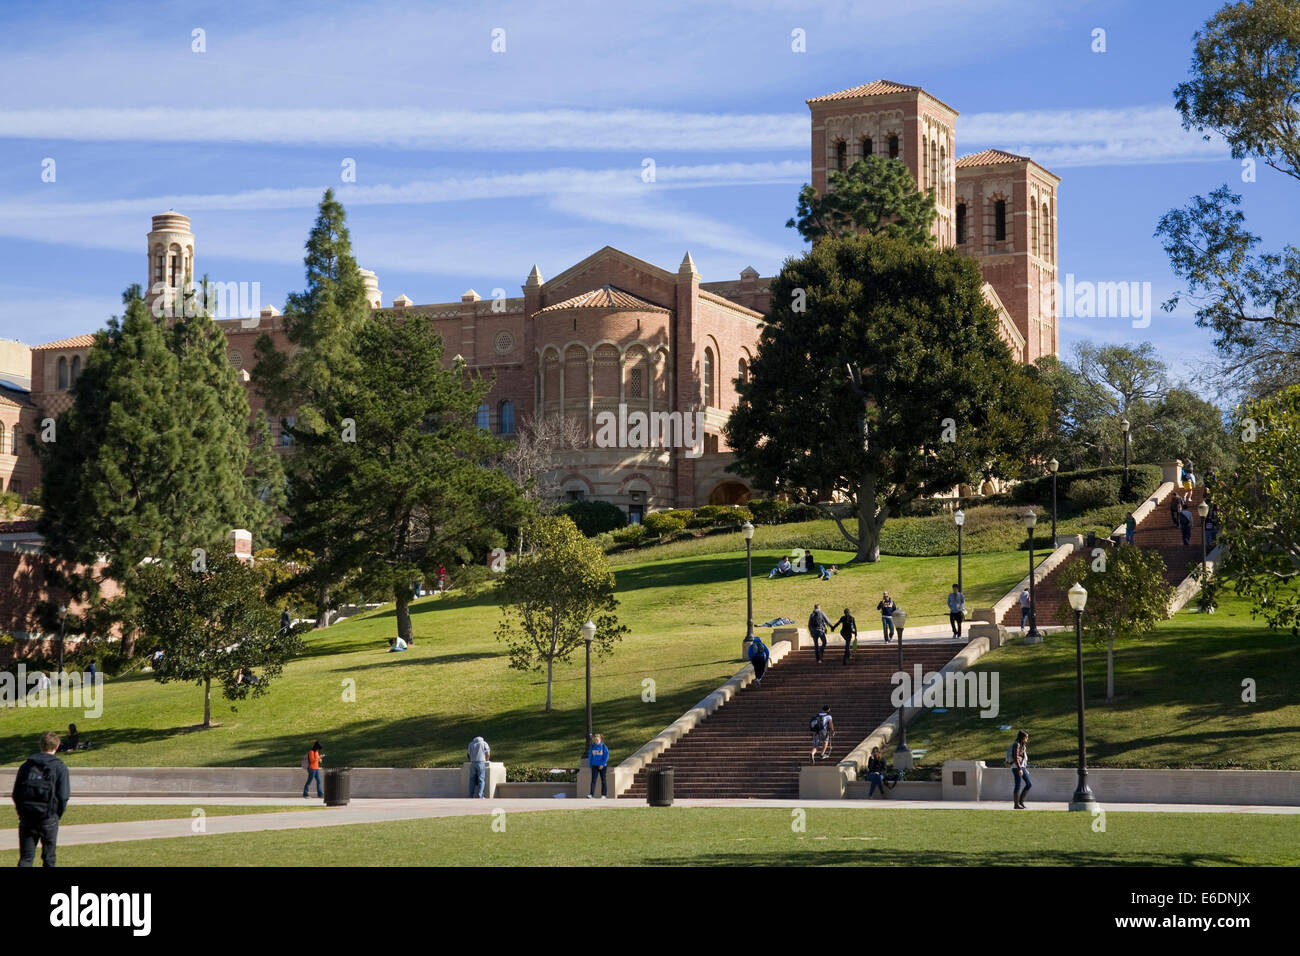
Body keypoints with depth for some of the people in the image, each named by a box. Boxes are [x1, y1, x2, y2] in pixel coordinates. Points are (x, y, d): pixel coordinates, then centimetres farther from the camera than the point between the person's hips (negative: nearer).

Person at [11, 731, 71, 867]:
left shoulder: (26, 766, 6)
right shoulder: (60, 767, -4)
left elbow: (16, 794, 5)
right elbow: (63, 796, -8)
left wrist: (22, 813, 14)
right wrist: (57, 815, 7)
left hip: (26, 819, 2)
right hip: (48, 819, -2)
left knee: (25, 858, 5)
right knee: (48, 858, 11)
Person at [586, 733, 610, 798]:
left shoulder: (604, 747, -4)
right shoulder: (592, 747, 5)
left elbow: (606, 757, -7)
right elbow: (590, 756, 11)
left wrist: (603, 764, -16)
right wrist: (590, 765, 6)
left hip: (602, 766, -2)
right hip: (594, 766, 2)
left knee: (603, 780, 6)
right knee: (593, 780, -8)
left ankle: (604, 794, 13)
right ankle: (592, 794, -14)